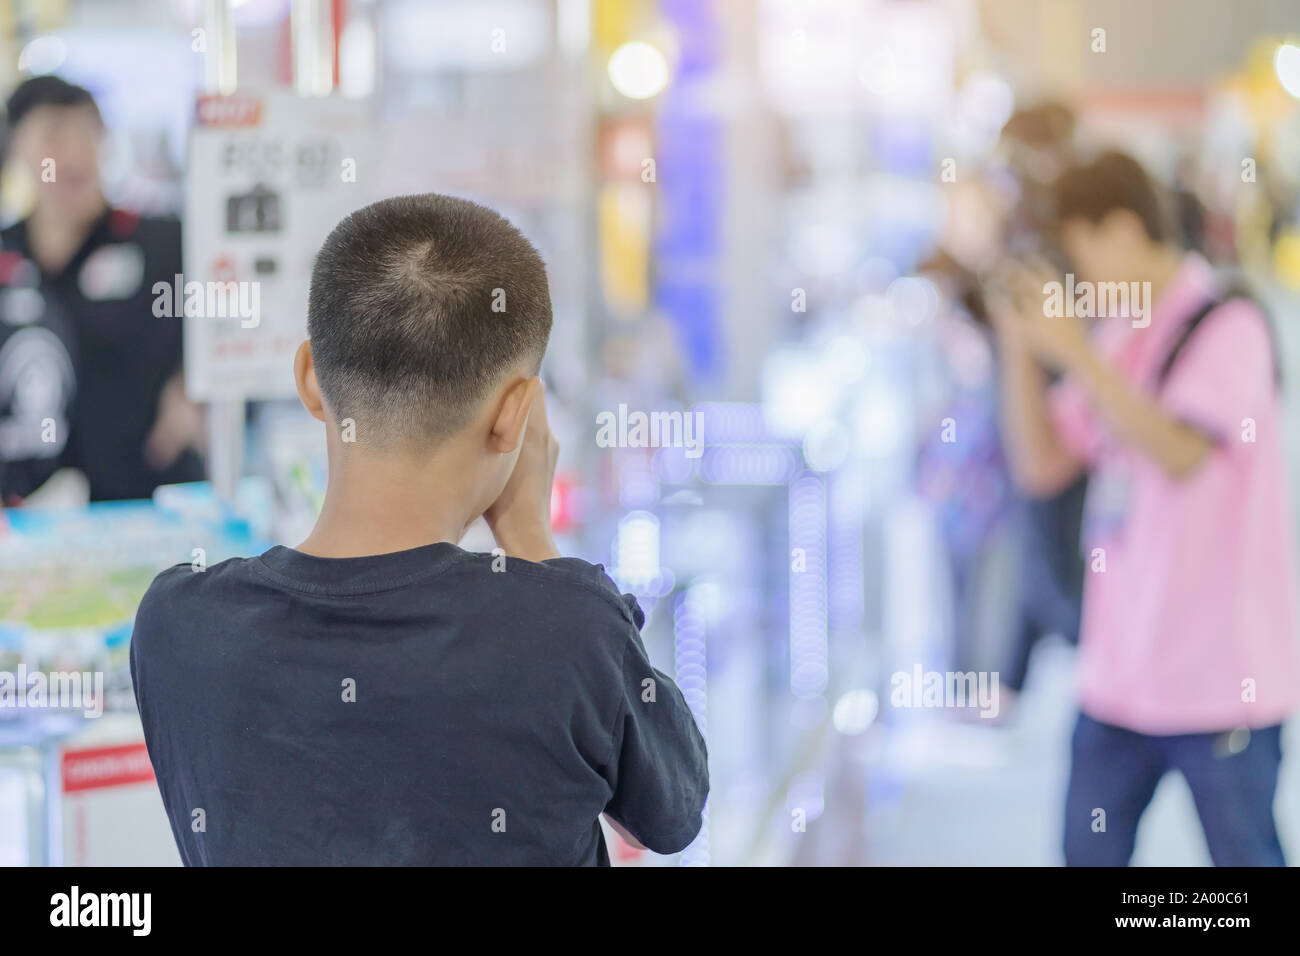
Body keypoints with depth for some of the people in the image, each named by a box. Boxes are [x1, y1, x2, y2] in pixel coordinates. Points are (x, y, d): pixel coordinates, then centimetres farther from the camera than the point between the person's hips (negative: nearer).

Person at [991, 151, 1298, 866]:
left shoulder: (1228, 325, -11)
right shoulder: (1116, 339, 10)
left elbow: (1181, 454, -24)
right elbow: (1042, 465, 12)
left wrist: (1076, 354, -22)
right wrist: (1022, 348, 0)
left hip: (1219, 674, -7)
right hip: (1121, 667, 7)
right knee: (1089, 850, 10)